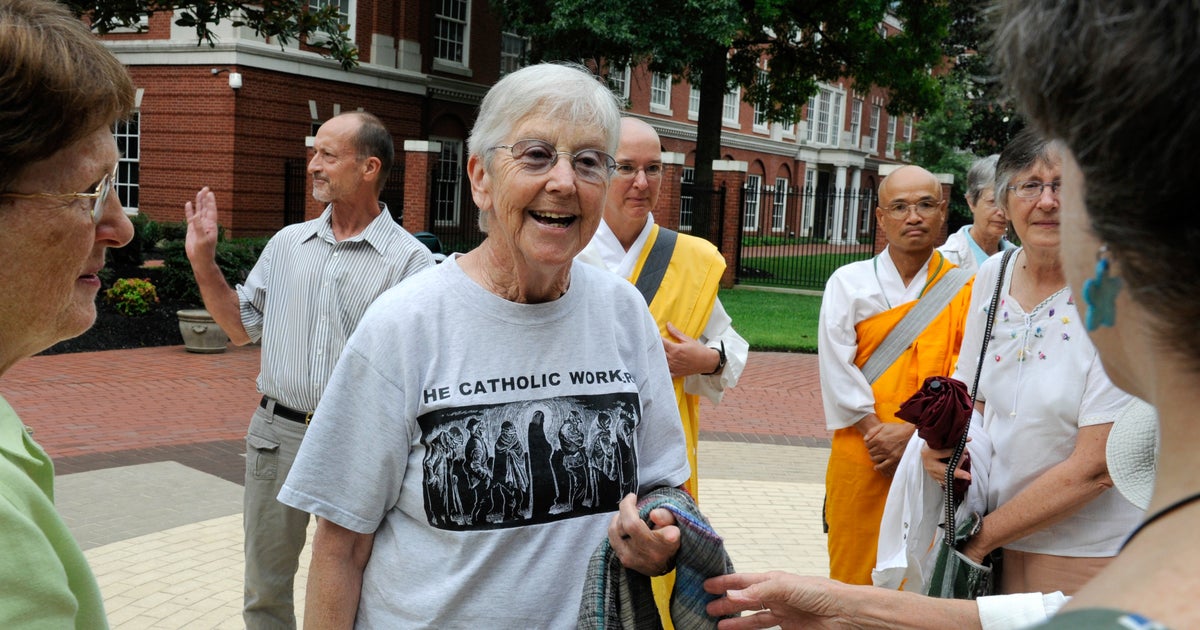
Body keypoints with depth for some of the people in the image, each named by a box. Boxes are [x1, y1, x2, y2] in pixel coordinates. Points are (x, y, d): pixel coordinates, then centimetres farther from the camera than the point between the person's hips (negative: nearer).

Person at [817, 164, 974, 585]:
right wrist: (876, 431, -11)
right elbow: (836, 366, -2)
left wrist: (914, 432, -13)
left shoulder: (965, 288, 4)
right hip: (861, 456, 0)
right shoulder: (848, 283, 5)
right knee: (853, 569, 6)